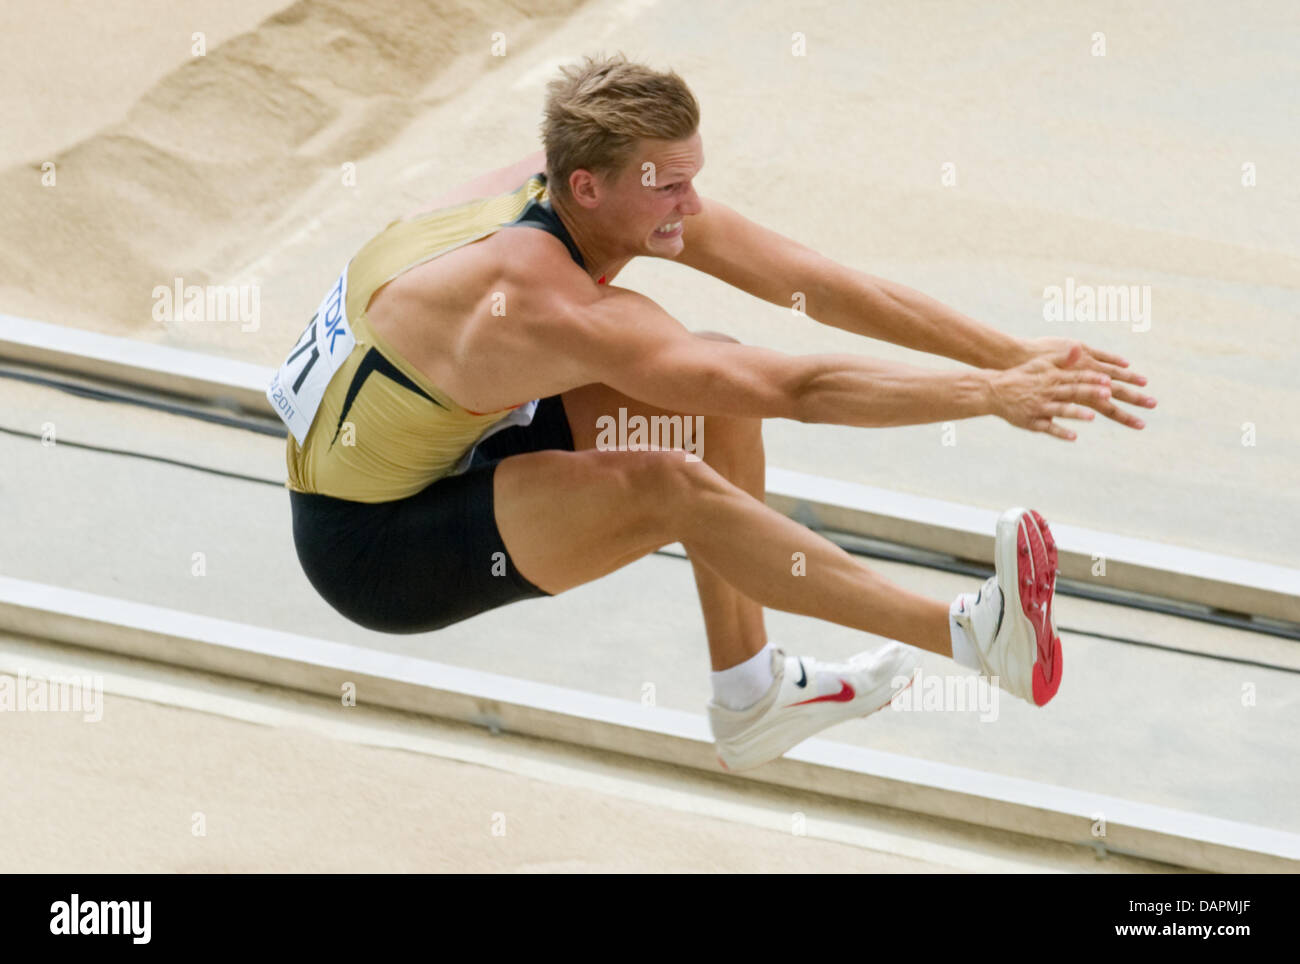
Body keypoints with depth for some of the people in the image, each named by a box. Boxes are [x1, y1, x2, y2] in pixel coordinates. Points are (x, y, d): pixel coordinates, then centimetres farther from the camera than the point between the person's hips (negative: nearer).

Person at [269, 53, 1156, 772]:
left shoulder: (630, 199, -11)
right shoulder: (545, 306, -35)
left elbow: (824, 286, -10)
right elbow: (792, 390, -37)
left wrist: (1011, 353, -14)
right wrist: (993, 395, -35)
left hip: (449, 448, 9)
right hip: (369, 549, -9)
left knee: (715, 383, -2)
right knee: (670, 487, -27)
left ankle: (750, 699, 5)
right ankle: (978, 636, -24)